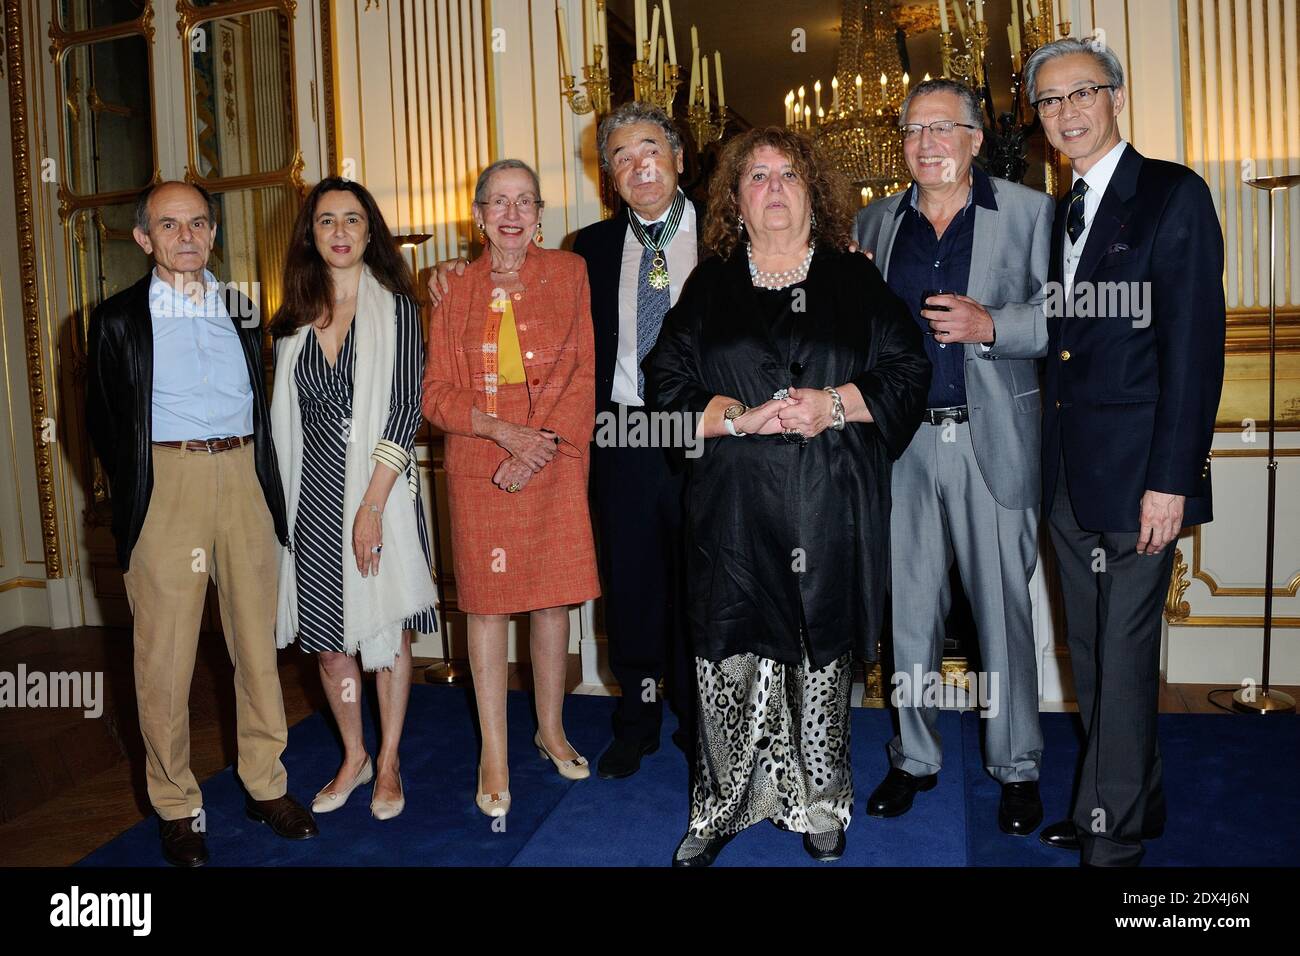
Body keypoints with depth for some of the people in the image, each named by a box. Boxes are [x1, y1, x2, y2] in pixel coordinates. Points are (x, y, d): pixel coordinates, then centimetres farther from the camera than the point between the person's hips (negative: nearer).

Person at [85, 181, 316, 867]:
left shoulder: (241, 309, 14)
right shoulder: (118, 318, 5)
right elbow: (102, 420, 6)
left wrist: (269, 483, 8)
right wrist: (131, 496, 2)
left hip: (244, 477, 3)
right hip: (165, 482, -3)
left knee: (257, 639, 9)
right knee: (166, 653, 1)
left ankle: (266, 785, 23)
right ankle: (176, 807, 16)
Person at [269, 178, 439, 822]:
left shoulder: (396, 308, -3)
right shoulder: (294, 320, 8)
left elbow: (404, 410, -10)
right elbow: (284, 417, 11)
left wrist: (372, 505, -16)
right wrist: (278, 498, 3)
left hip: (380, 486, -3)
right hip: (314, 490, 4)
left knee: (386, 628, 7)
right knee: (327, 635, 10)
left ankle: (388, 763, 24)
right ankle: (353, 757, 30)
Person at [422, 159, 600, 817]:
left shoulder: (569, 273, 4)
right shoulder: (456, 291, 6)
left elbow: (584, 373, -1)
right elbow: (437, 394, 2)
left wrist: (542, 444, -13)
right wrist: (506, 431, -13)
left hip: (555, 460, 0)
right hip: (478, 466, 0)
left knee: (552, 596, 8)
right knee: (486, 601, 2)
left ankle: (551, 728, 28)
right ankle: (494, 753, 13)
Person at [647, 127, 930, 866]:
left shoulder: (855, 280, 10)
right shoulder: (708, 288, 12)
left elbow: (909, 369, 4)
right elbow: (668, 384, 4)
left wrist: (835, 404, -13)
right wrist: (741, 417, -13)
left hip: (831, 508, 0)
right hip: (734, 508, 1)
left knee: (822, 656, 7)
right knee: (732, 658, 1)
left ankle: (821, 806, 24)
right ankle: (725, 805, 18)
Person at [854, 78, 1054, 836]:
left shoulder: (1029, 211, 4)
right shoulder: (876, 222, 13)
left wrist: (991, 326, -17)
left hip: (994, 440, -3)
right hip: (902, 441, 3)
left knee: (1003, 607, 4)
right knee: (910, 608, 9)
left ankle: (1017, 766, 21)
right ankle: (916, 757, 24)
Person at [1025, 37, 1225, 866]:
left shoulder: (1174, 195, -5)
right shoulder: (1064, 212, 16)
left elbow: (1195, 346, -12)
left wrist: (1169, 480, -17)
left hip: (1137, 475, -7)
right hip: (1070, 481, 7)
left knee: (1125, 657, 0)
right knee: (1092, 656, 14)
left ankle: (1113, 833, 14)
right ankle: (1136, 804, 30)